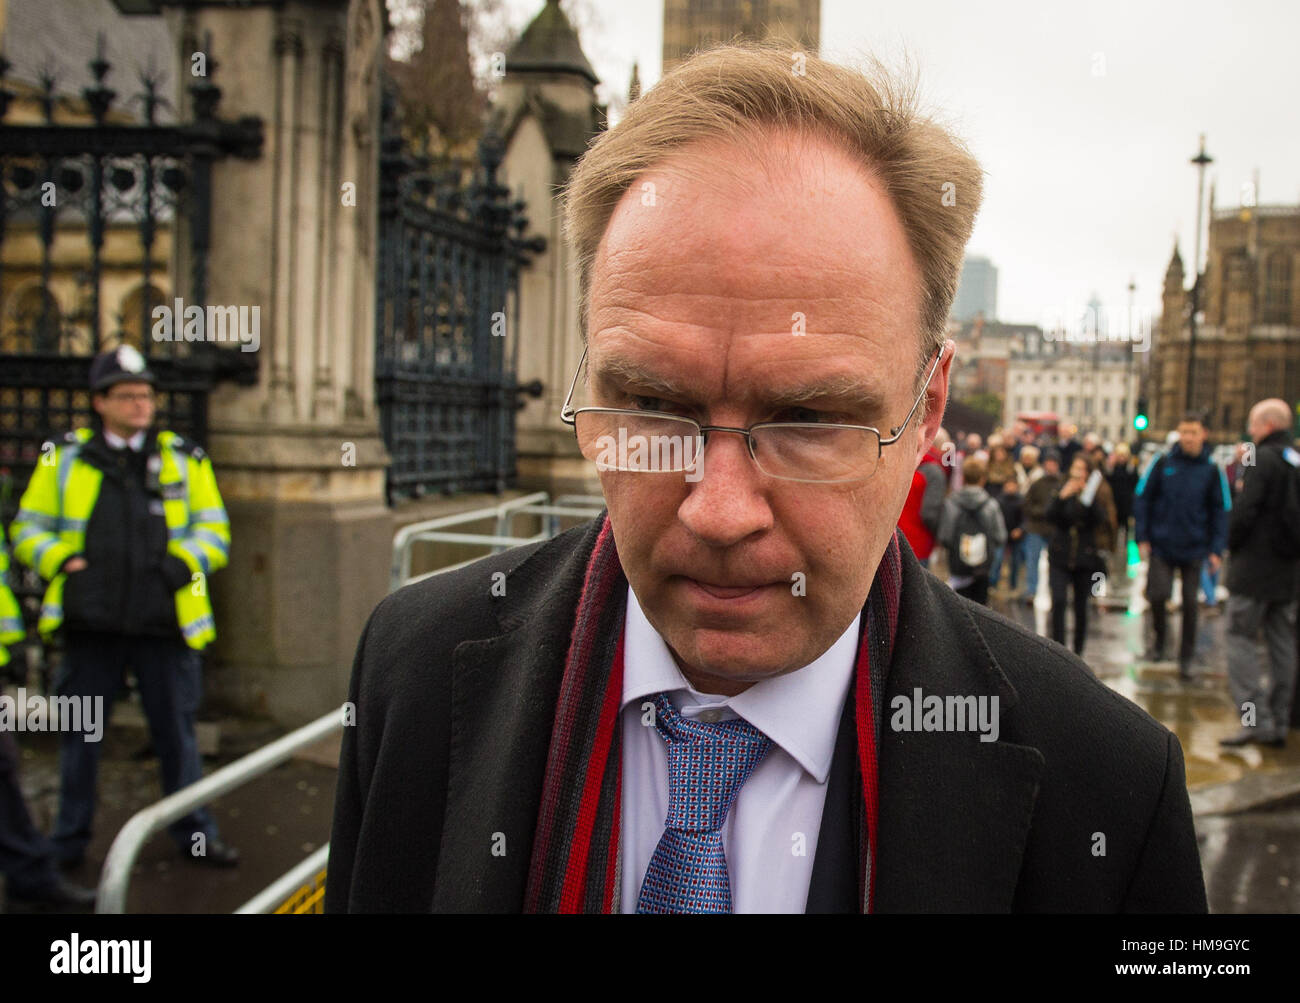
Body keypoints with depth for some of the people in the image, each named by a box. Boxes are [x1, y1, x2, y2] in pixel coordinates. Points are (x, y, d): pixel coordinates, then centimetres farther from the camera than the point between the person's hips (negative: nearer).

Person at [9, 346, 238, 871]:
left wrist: (183, 562, -9)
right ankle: (68, 842, 25)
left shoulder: (184, 460, 7)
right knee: (79, 735, 10)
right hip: (91, 624, 0)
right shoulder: (65, 458, 6)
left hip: (164, 621, 0)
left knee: (177, 732, 7)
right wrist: (61, 560, -8)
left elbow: (214, 529, 9)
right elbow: (27, 528, 11)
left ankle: (194, 833, 22)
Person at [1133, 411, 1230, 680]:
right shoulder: (1162, 463, -1)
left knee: (1190, 603, 4)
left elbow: (1220, 510, 4)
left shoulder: (1212, 471, 0)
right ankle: (1159, 641, 21)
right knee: (1157, 595, -6)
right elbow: (1142, 499, 2)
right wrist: (1142, 537, -3)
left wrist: (1216, 549, -4)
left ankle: (1186, 658, 16)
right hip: (1161, 545, 0)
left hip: (1194, 548, 1)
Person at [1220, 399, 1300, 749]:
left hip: (1255, 566, -8)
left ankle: (1255, 720, -9)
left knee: (1240, 640, -2)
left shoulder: (1265, 459, -13)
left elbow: (1245, 509, -18)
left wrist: (1232, 543, -3)